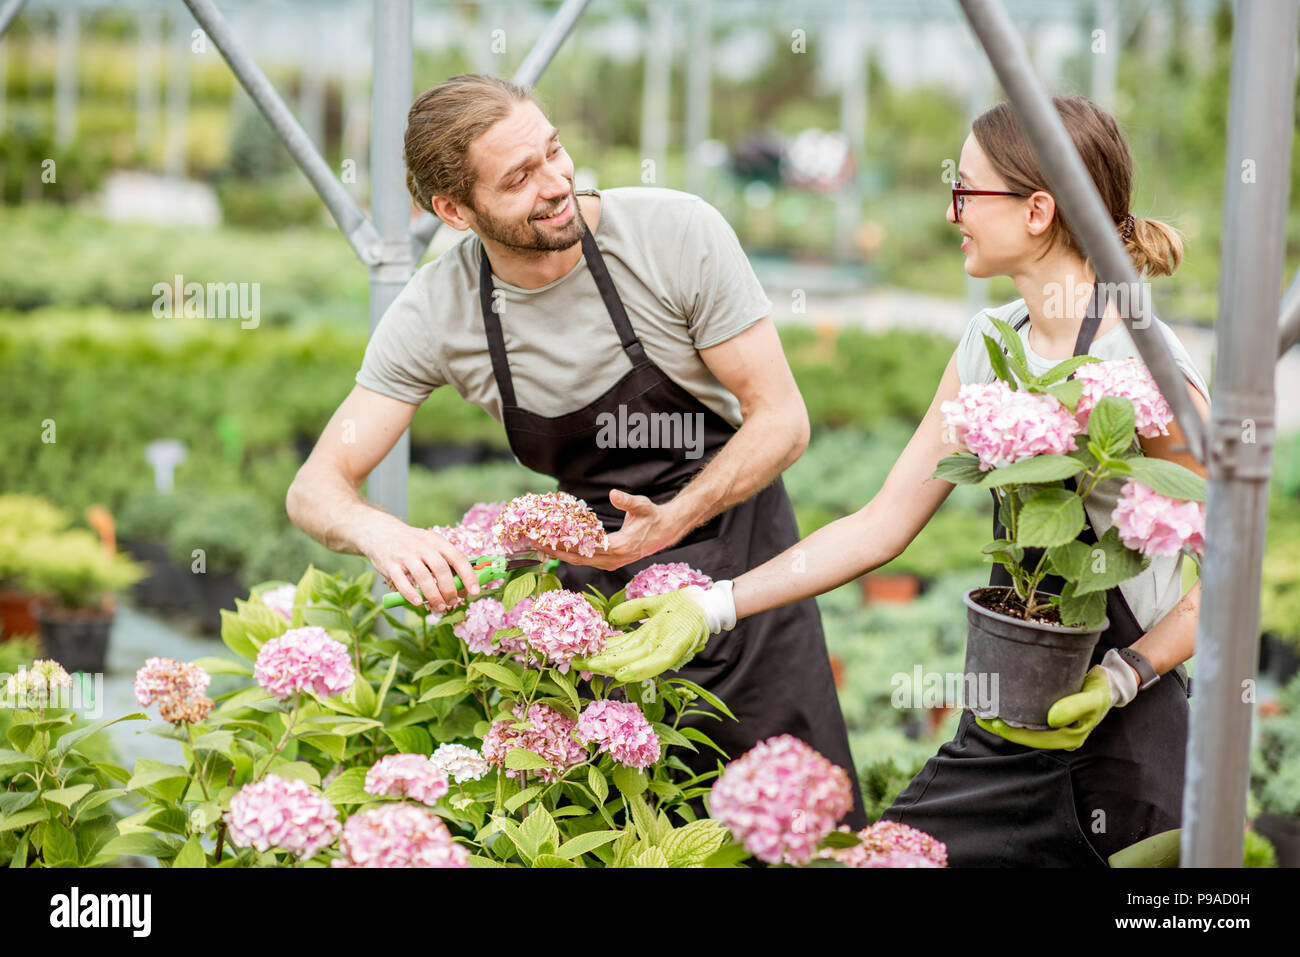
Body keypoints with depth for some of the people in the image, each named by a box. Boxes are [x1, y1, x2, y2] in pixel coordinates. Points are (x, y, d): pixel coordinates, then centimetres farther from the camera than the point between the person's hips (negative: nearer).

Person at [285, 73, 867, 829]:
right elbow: (316, 489, -12)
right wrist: (382, 532, -36)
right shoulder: (436, 314, -13)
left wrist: (671, 522, -29)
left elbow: (782, 420, -14)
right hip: (595, 579, 2)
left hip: (735, 554, -1)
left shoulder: (678, 233, -19)